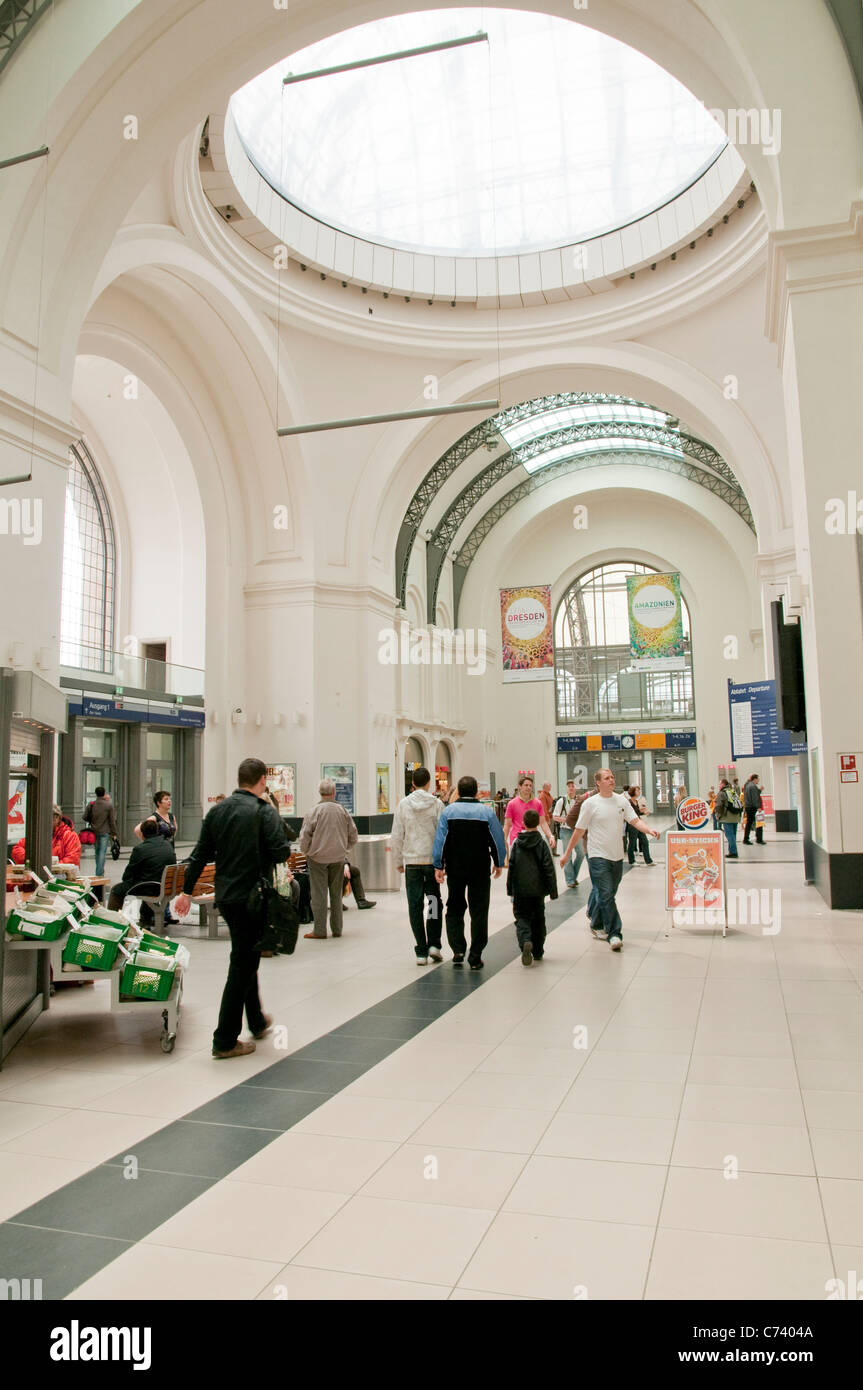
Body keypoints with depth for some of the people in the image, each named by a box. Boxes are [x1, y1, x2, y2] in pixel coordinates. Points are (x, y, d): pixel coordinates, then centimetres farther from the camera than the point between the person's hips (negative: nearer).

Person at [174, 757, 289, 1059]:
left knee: (247, 957, 23)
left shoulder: (217, 810, 6)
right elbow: (281, 852, -19)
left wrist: (187, 891, 14)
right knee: (242, 966, 1)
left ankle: (256, 1021, 37)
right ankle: (225, 1041, 5)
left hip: (224, 896, 7)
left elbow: (200, 854, 8)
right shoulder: (264, 811, -13)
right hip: (251, 896, -7)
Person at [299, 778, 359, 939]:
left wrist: (304, 851, 6)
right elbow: (353, 836, 5)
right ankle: (337, 929, 18)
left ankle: (320, 930, 3)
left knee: (319, 894, 1)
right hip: (338, 858, 3)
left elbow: (304, 836, -11)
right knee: (336, 894, 12)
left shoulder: (315, 811, -10)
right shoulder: (343, 811, 0)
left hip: (318, 858, -3)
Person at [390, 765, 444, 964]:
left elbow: (396, 836, 1)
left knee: (415, 906, 5)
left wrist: (398, 861, 10)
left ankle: (421, 952, 6)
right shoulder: (436, 804, -5)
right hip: (432, 860, -1)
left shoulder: (403, 804, -1)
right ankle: (434, 944, 7)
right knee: (435, 902, 15)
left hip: (412, 861, 1)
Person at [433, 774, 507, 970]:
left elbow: (440, 840, -5)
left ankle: (458, 950, 6)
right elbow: (498, 840, 0)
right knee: (479, 912, 6)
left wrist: (438, 866, 1)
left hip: (455, 869, 1)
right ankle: (475, 957, 6)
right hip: (480, 870, -1)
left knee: (454, 910, 16)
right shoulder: (487, 812, -4)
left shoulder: (448, 811, -3)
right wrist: (499, 864, 12)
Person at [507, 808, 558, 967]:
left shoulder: (517, 844, -1)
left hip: (520, 890, 0)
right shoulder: (541, 844, -5)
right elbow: (549, 868, -7)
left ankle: (525, 942, -22)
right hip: (538, 889, 0)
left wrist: (510, 889, 9)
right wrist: (552, 890, -1)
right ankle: (538, 952, 20)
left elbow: (511, 867, 1)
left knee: (521, 917, 6)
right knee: (538, 919, 15)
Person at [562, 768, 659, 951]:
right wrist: (567, 853, 2)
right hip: (598, 856, -5)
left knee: (607, 892, 15)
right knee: (606, 894, -10)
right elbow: (579, 831, -2)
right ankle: (614, 934, -6)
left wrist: (649, 830, -20)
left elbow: (635, 820, 0)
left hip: (617, 855, 5)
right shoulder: (590, 803, -7)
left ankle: (596, 924, 36)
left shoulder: (621, 800, 5)